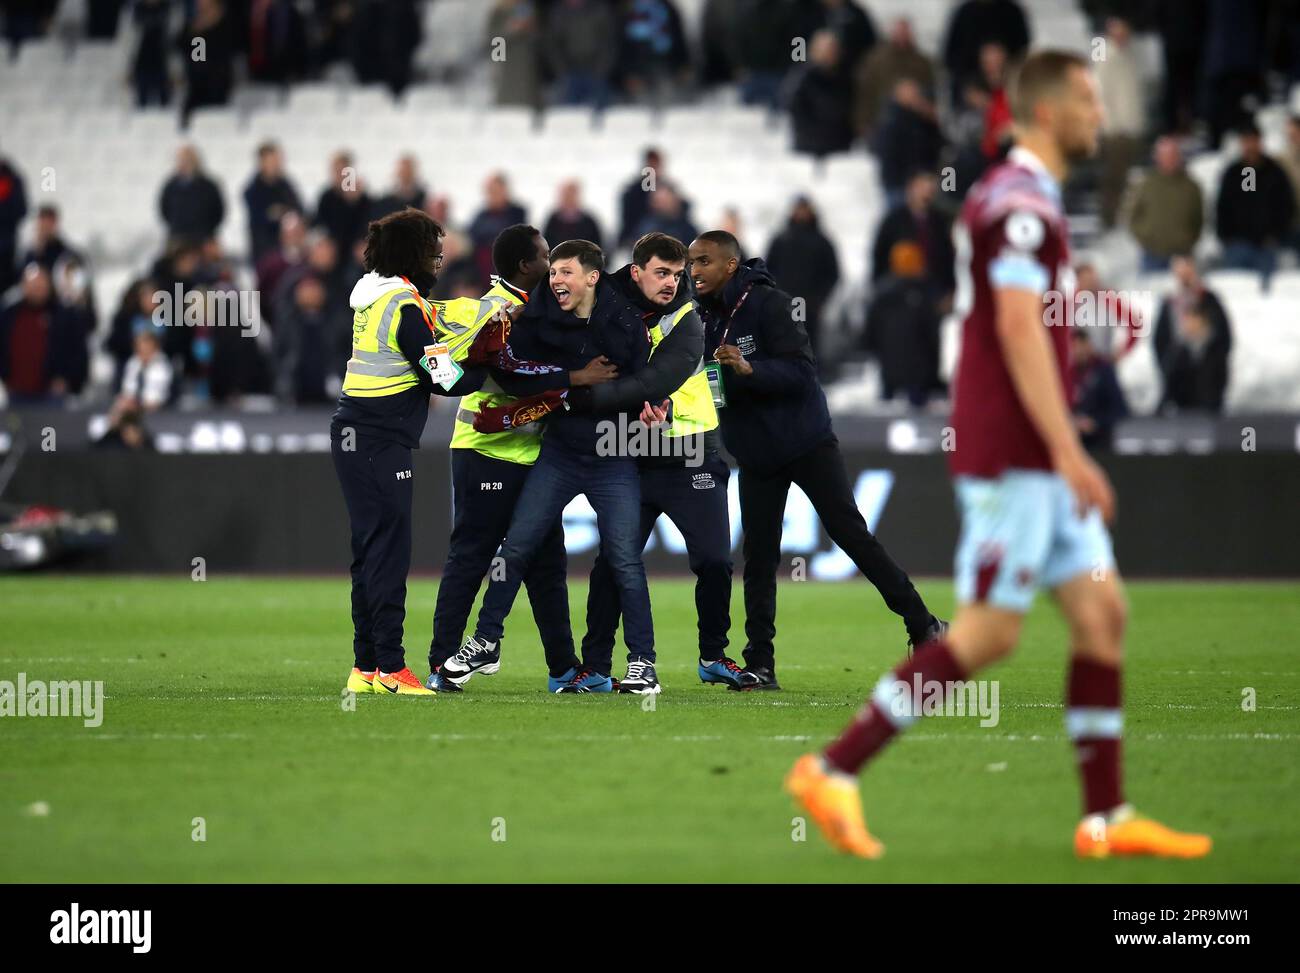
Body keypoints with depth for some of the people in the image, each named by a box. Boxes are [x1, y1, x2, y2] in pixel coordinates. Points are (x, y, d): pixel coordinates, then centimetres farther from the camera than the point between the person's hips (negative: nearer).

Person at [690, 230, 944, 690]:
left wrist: (749, 369, -38)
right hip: (755, 455, 6)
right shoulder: (703, 316, 4)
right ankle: (759, 665, 7)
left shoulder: (767, 303, -16)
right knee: (759, 559, 4)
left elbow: (802, 371, -23)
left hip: (807, 443, -6)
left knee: (851, 532, -6)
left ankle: (922, 626, 3)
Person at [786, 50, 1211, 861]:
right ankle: (834, 771, -5)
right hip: (1011, 456, -10)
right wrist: (1067, 450, -25)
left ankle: (1107, 817, 8)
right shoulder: (1022, 202, -15)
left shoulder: (1029, 199, 17)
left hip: (1038, 459, 10)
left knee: (1102, 612, 6)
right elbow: (1019, 329, -23)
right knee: (988, 632, -9)